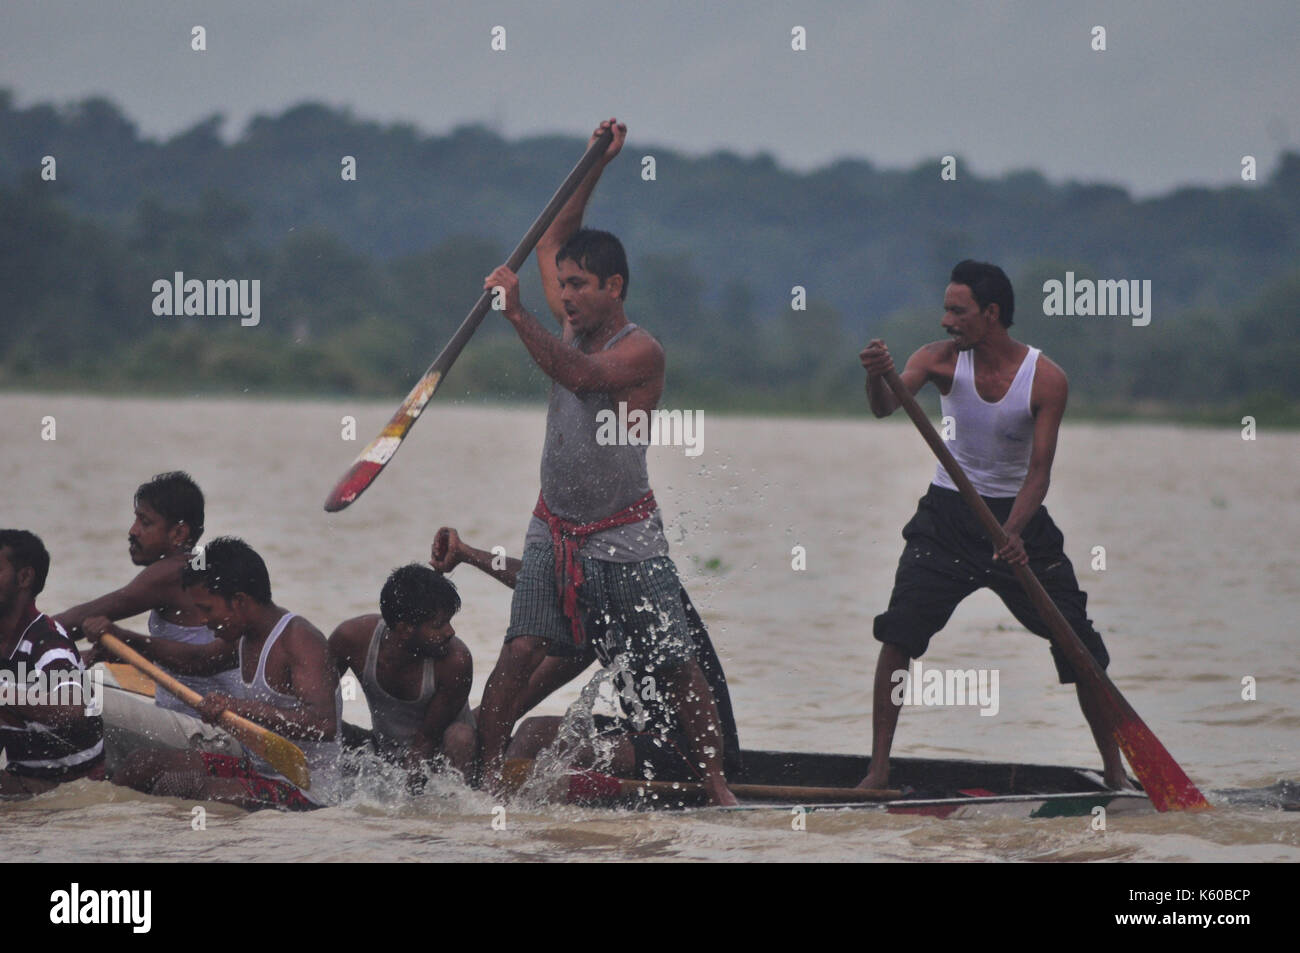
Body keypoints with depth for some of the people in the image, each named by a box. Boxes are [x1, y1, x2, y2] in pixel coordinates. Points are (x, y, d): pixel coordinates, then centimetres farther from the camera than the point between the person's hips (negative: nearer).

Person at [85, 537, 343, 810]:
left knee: (176, 785, -23)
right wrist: (121, 638, 22)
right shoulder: (245, 639, 10)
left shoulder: (299, 639, -20)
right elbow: (196, 660, 32)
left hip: (306, 795, -10)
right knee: (143, 764, 13)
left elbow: (325, 725, -33)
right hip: (259, 772, 10)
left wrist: (239, 706, -40)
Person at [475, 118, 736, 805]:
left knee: (675, 668, -3)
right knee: (520, 651, -11)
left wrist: (518, 317, -39)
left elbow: (578, 375, -32)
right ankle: (488, 774, -12)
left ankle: (716, 784, 5)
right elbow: (550, 243, 17)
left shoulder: (640, 352, -15)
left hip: (625, 538, -5)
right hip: (555, 532, 5)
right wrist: (595, 168, 11)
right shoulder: (572, 327, 7)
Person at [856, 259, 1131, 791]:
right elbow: (887, 407, -26)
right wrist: (877, 378, -50)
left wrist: (1013, 532, -33)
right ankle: (878, 768, -8)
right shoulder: (942, 359, -10)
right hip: (948, 515, 1)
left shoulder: (1046, 379, -14)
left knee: (1079, 644, -3)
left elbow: (1040, 471, -17)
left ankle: (1114, 767, 12)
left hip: (1019, 515, -1)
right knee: (898, 632, -14)